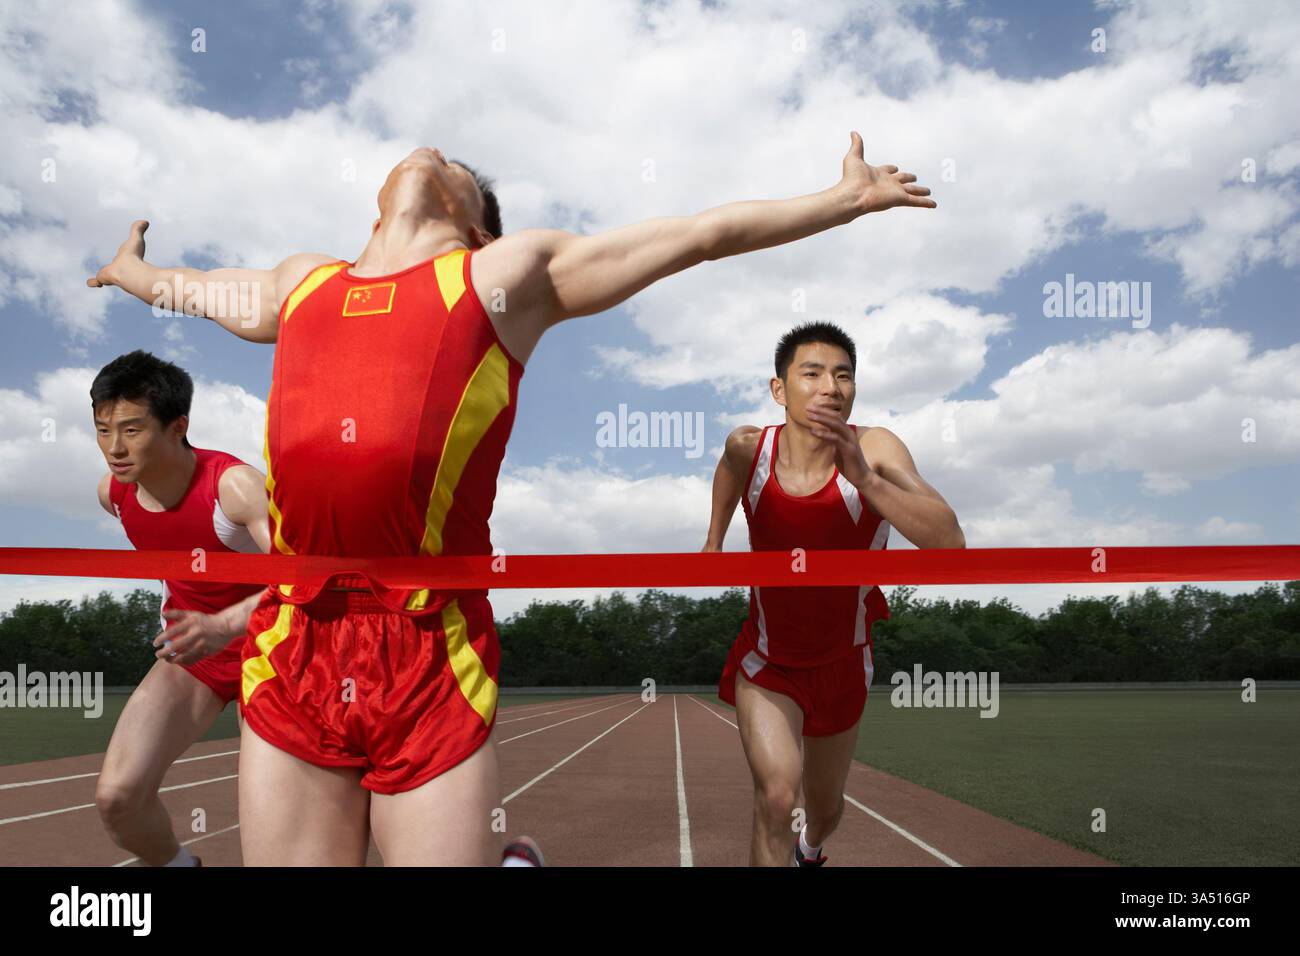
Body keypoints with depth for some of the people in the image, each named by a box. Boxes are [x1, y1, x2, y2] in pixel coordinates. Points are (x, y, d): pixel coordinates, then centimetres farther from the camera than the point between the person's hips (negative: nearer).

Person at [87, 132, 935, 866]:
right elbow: (195, 286, 45)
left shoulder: (509, 274, 11)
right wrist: (134, 273, 62)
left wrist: (845, 199, 20)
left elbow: (703, 233, 15)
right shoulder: (299, 285, 22)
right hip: (290, 657, 4)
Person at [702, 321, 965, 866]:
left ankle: (810, 850, 58)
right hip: (768, 660, 0)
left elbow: (950, 543, -37)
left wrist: (864, 478, -47)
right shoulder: (748, 448, -19)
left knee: (826, 807, 21)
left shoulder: (874, 449, -24)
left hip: (842, 663, 1)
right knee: (776, 796, -24)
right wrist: (714, 540, 15)